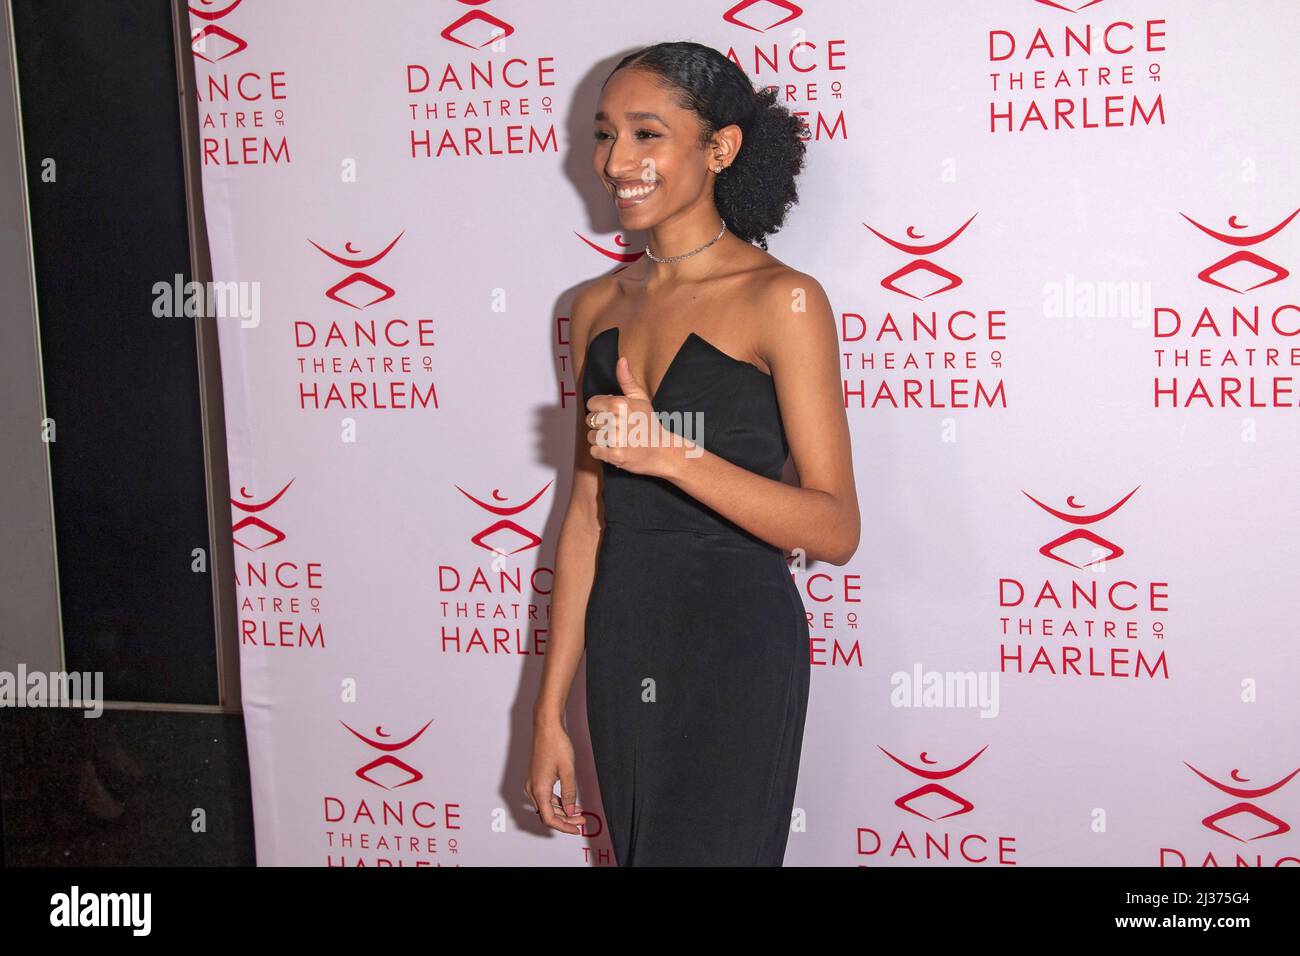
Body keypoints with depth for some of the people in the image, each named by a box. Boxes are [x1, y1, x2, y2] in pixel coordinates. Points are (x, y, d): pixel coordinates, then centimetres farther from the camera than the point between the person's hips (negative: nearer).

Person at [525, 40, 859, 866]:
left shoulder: (780, 300, -10)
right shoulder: (599, 306, 8)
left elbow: (836, 530, -14)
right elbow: (586, 516, 10)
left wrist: (672, 454, -27)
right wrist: (551, 709, 10)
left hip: (736, 651, -6)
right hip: (622, 650, 6)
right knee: (634, 849, 16)